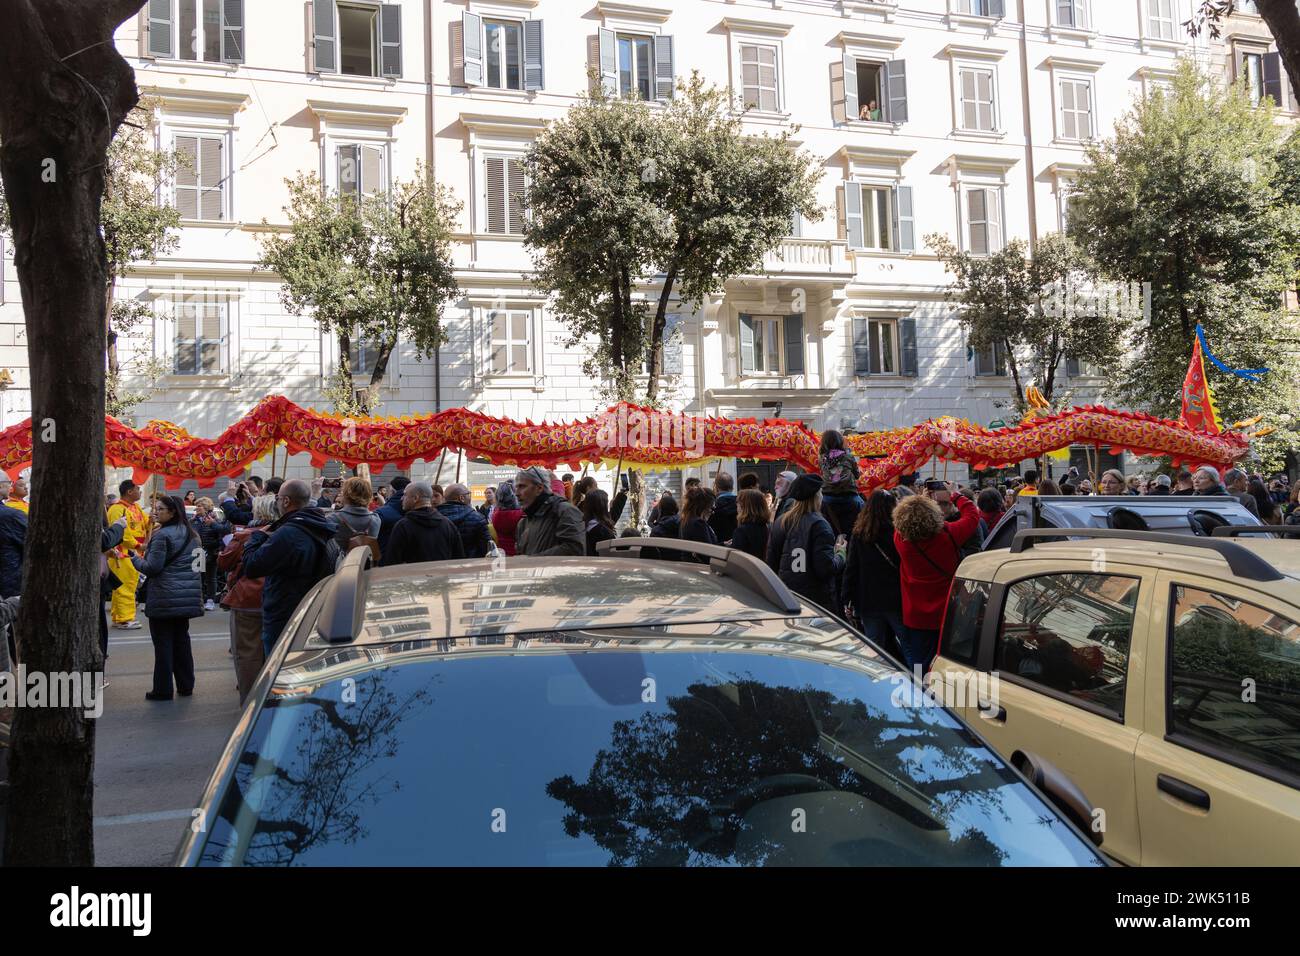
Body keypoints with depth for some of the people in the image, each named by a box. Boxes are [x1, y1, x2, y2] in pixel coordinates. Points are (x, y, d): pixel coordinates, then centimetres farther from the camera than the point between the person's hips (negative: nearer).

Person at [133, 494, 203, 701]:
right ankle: (186, 686, 20)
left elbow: (152, 568, -15)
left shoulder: (162, 535, -13)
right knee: (182, 639, 15)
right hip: (188, 596, 7)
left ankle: (163, 690, 5)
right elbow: (196, 563, 21)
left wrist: (135, 559, 2)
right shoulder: (192, 534, 12)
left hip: (164, 598, -7)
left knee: (163, 643, 0)